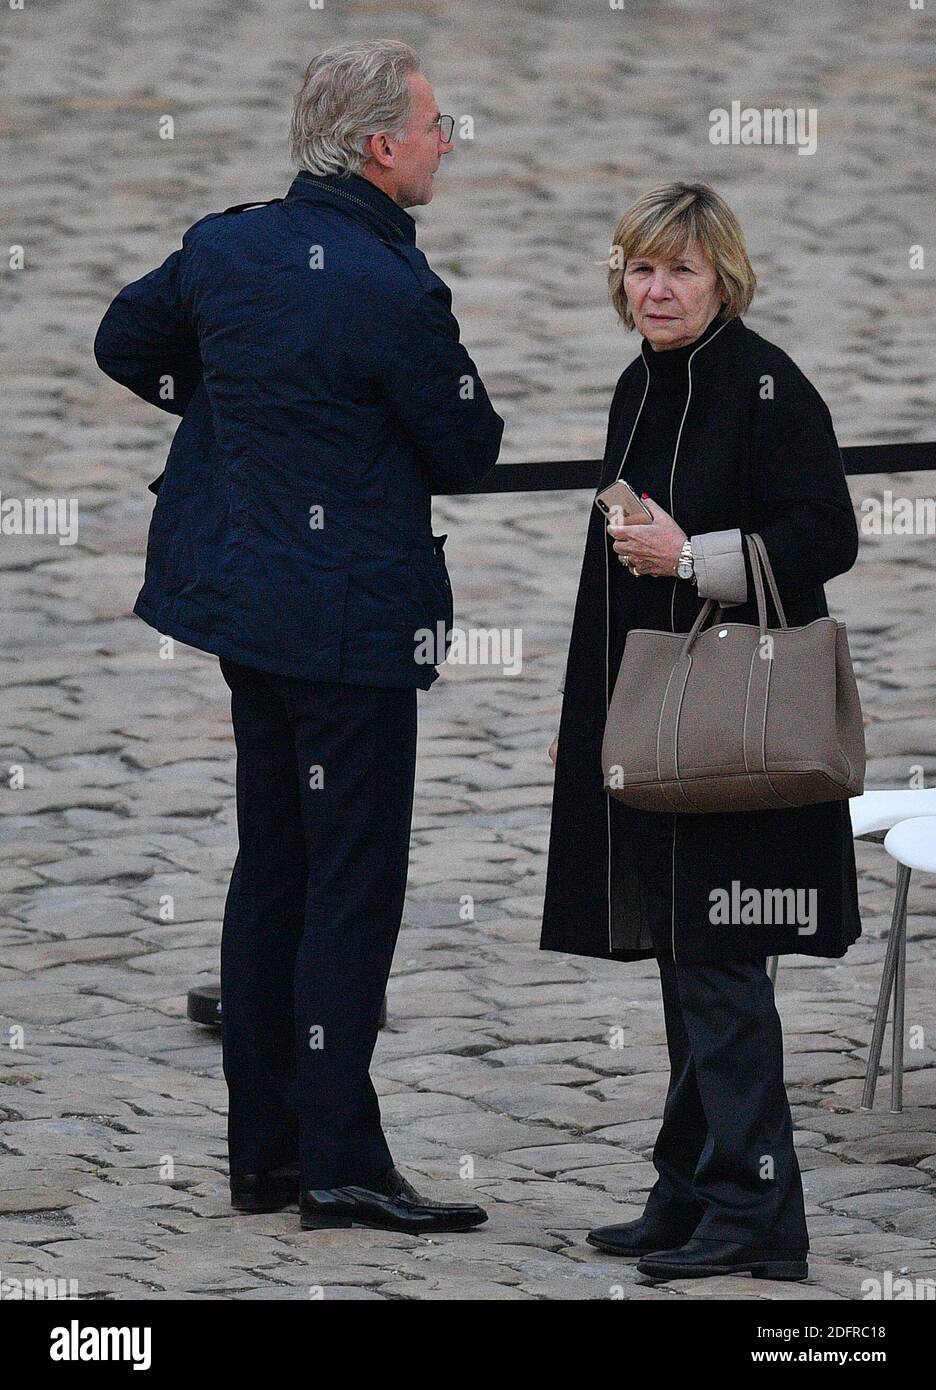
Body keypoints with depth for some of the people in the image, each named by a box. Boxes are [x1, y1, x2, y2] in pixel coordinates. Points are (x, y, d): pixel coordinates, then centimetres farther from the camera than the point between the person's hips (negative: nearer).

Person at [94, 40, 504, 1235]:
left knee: (270, 871, 14)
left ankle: (261, 1151, 19)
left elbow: (126, 344, 20)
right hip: (350, 618, -8)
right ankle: (339, 1163, -1)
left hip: (248, 598, 8)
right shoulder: (393, 293, -20)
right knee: (353, 888, -3)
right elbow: (470, 452, -9)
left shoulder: (225, 246, 3)